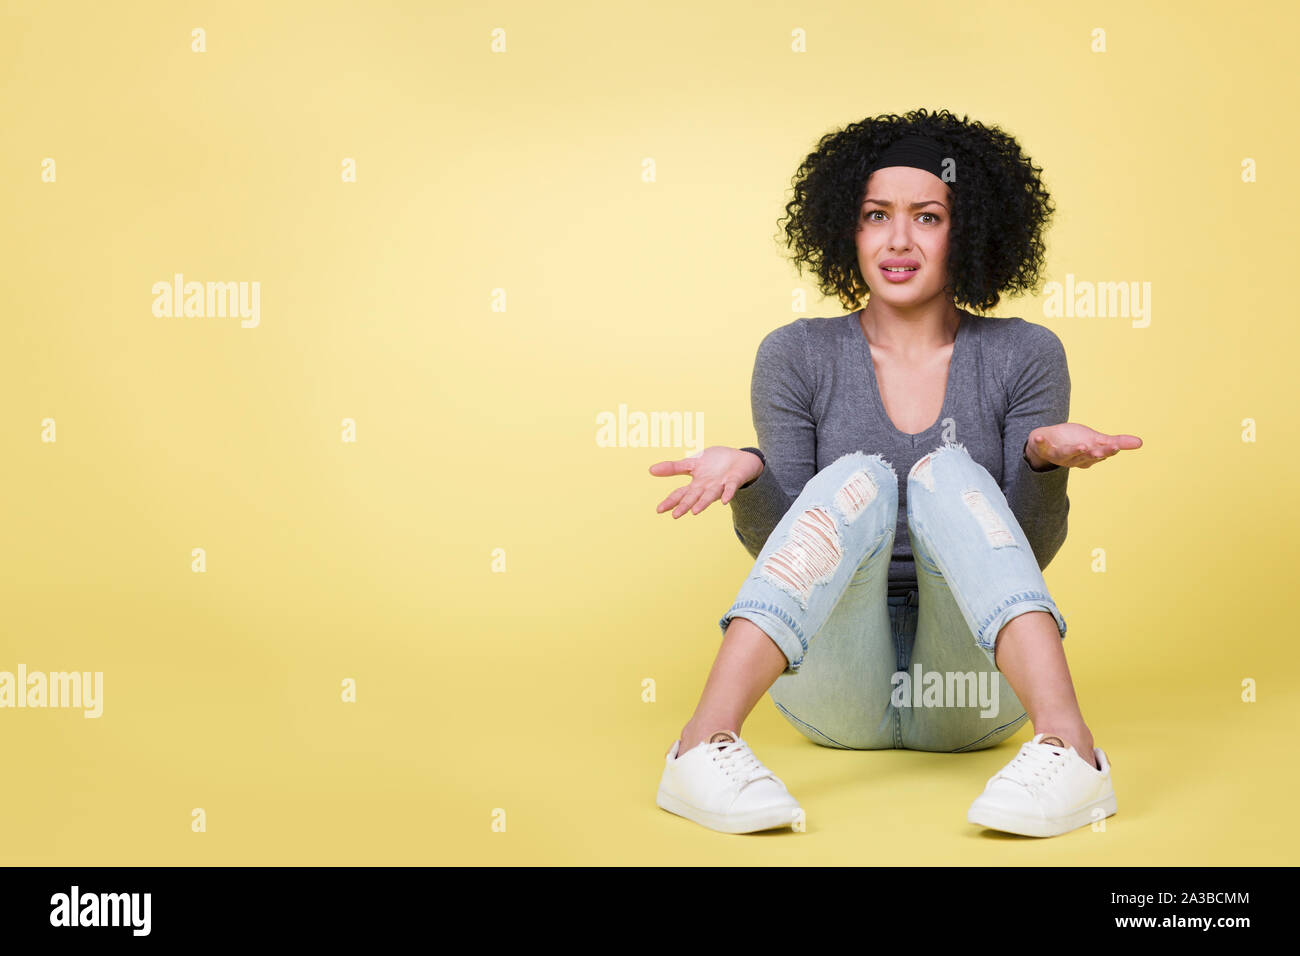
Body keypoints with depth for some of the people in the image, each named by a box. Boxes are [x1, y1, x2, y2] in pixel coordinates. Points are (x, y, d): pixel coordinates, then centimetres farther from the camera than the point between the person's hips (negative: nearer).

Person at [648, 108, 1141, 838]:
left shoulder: (1023, 358, 5)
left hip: (973, 692, 0)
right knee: (858, 481, -26)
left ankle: (1068, 747, -45)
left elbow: (1030, 548, -1)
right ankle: (706, 746, -44)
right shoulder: (798, 357, 6)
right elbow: (777, 541, -1)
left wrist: (1047, 460, -21)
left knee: (948, 471, -24)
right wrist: (746, 476, -23)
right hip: (833, 685, 0)